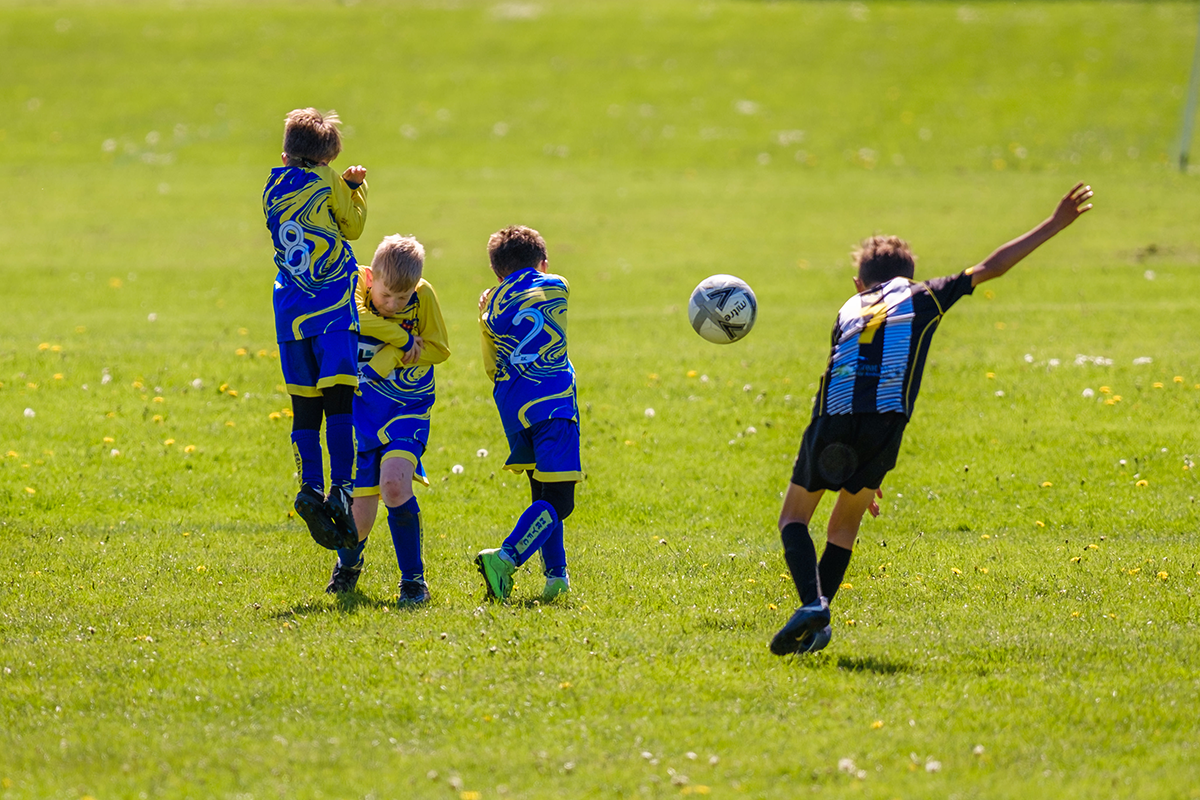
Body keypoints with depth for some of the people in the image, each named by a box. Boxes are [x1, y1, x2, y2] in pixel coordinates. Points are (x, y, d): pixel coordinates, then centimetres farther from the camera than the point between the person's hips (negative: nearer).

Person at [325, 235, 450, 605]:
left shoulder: (424, 295, -9)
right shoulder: (356, 285, -11)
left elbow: (439, 349, -4)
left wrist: (391, 356, -17)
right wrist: (402, 338, -26)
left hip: (407, 411, -1)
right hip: (362, 415, 1)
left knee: (394, 484, -27)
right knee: (360, 516, 2)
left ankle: (413, 579, -12)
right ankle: (348, 563, 39)